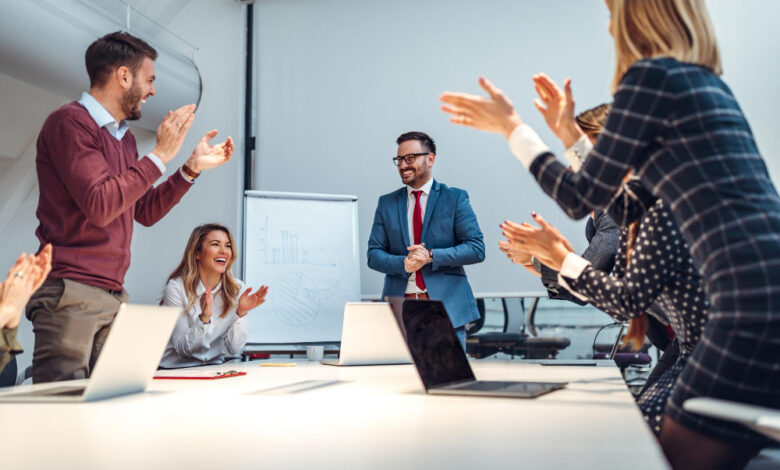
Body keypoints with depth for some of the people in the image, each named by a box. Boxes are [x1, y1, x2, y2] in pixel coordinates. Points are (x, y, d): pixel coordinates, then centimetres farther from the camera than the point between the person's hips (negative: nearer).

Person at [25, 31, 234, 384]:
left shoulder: (124, 138, 19)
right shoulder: (71, 123, -8)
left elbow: (145, 212, 23)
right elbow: (100, 206, -19)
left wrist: (192, 167, 17)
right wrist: (161, 155, -14)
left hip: (113, 296, 8)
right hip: (71, 291, -8)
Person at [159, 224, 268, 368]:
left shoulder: (237, 289, 1)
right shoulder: (176, 287, -8)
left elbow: (234, 349, -3)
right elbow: (182, 348, -11)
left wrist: (241, 313, -17)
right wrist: (204, 317, -25)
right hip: (176, 368, -3)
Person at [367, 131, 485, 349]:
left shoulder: (455, 198, 4)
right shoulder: (387, 203, 12)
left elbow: (476, 249, -3)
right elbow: (373, 254, 8)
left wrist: (431, 256, -14)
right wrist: (403, 264, -12)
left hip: (447, 306, -2)